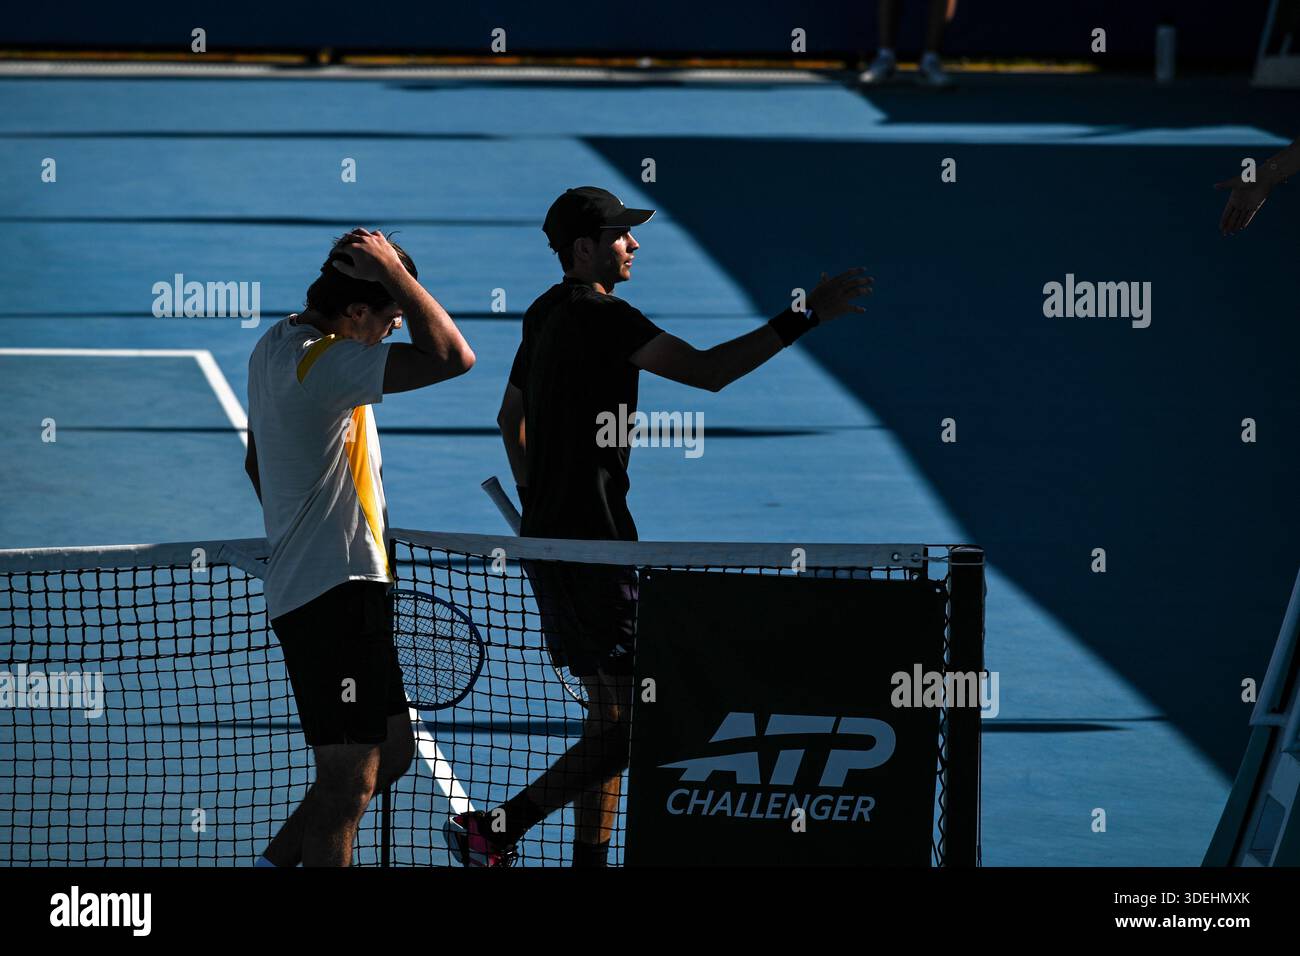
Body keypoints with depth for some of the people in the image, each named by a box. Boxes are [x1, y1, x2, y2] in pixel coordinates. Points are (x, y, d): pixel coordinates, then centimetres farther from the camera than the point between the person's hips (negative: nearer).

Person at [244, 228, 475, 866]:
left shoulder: (277, 347, 12)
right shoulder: (322, 364, -20)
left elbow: (256, 464, 25)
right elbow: (451, 356, -29)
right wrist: (394, 270, -19)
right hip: (336, 593, -11)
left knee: (391, 752, 19)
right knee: (350, 778, -8)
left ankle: (277, 862, 26)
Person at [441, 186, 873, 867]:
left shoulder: (548, 314, 15)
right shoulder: (600, 317, -16)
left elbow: (510, 416, 27)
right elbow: (706, 371, -24)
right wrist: (805, 317, -22)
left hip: (549, 537, 10)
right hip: (591, 542, -10)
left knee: (609, 715, 14)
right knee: (636, 720, -10)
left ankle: (590, 860, 16)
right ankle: (493, 829, -10)